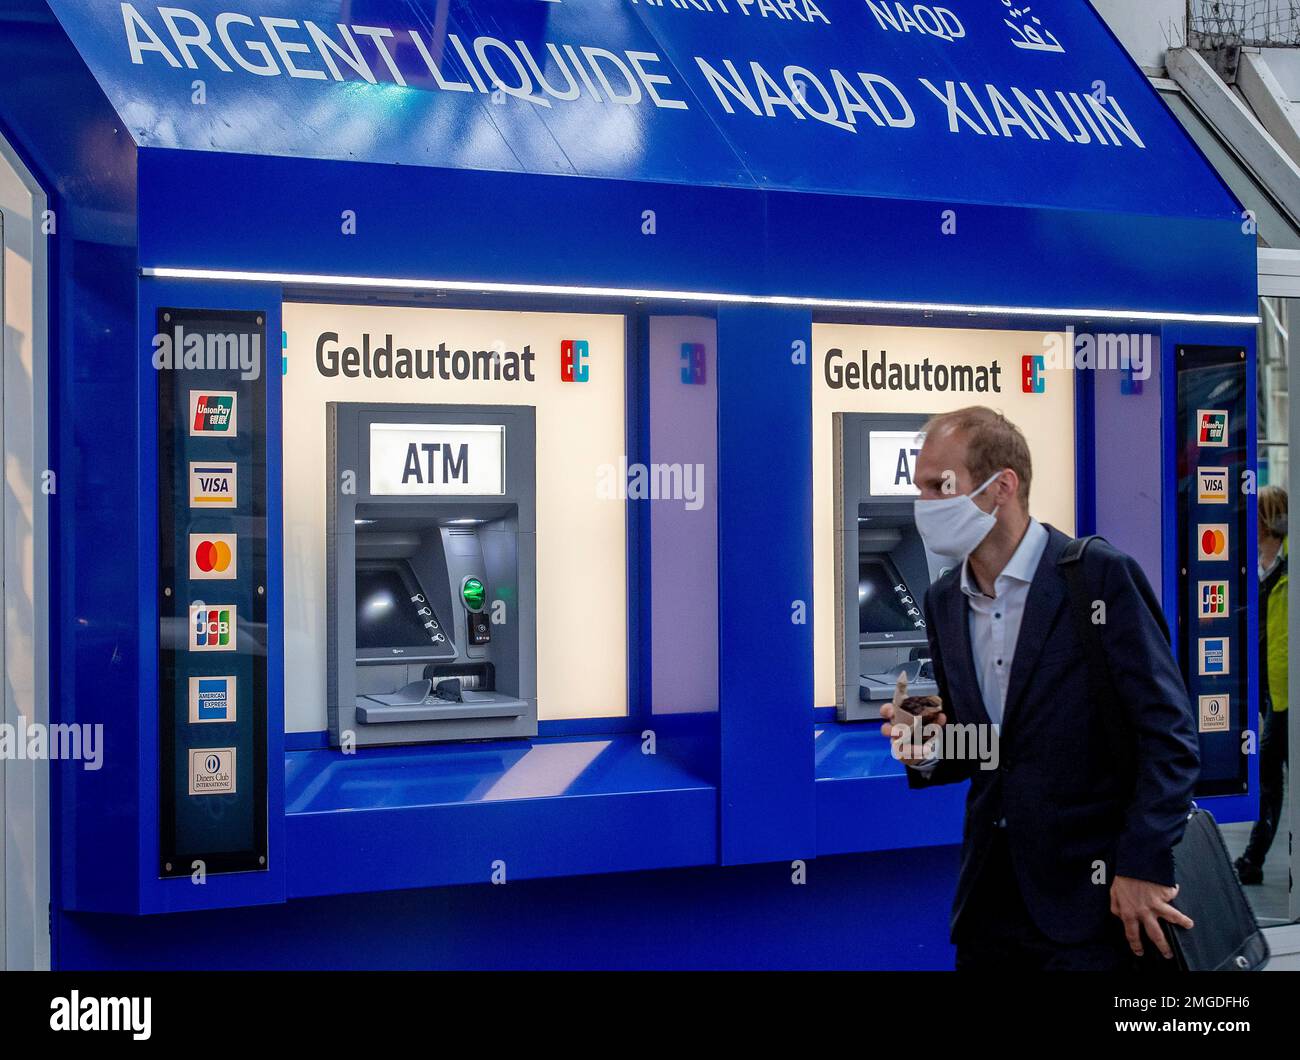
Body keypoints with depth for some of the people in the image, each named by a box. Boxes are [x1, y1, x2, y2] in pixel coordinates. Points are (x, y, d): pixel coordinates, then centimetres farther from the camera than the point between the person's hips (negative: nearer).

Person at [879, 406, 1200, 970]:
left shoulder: (1103, 577, -12)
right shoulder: (944, 600, 8)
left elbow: (1169, 734, -14)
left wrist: (1142, 867, -18)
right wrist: (929, 751, -6)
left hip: (1091, 897, -6)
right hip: (989, 898, 6)